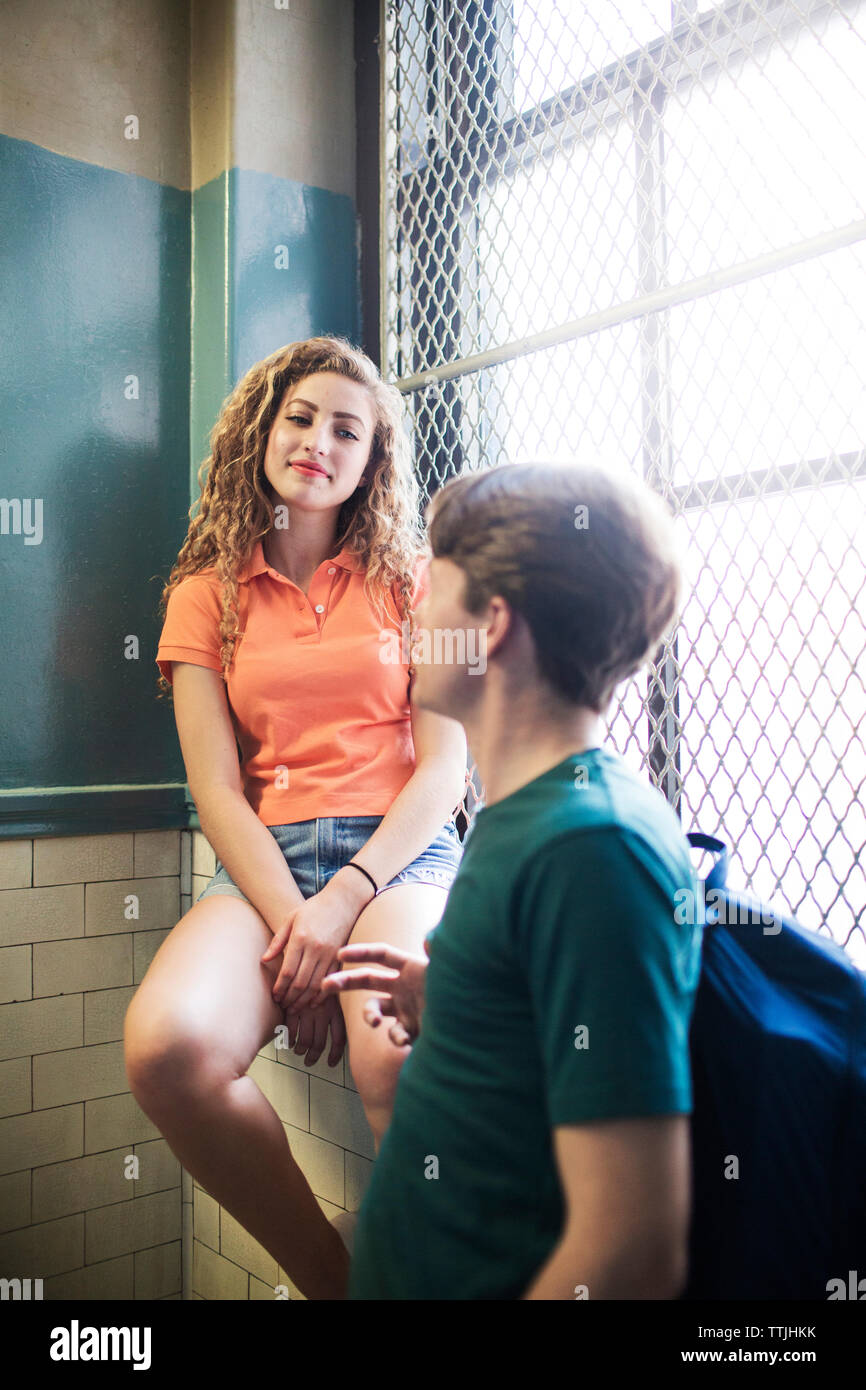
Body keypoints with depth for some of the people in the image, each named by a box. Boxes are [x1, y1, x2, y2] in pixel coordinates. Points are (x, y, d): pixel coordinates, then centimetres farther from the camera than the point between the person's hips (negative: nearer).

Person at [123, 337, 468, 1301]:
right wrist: (290, 918, -13)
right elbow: (217, 789, 3)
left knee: (397, 1059, -34)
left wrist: (346, 901, -12)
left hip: (399, 855, -1)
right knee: (165, 1048, -29)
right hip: (263, 863, 2)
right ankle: (331, 1276, -6)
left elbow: (444, 767, 3)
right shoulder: (206, 594, 13)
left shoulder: (409, 582, 12)